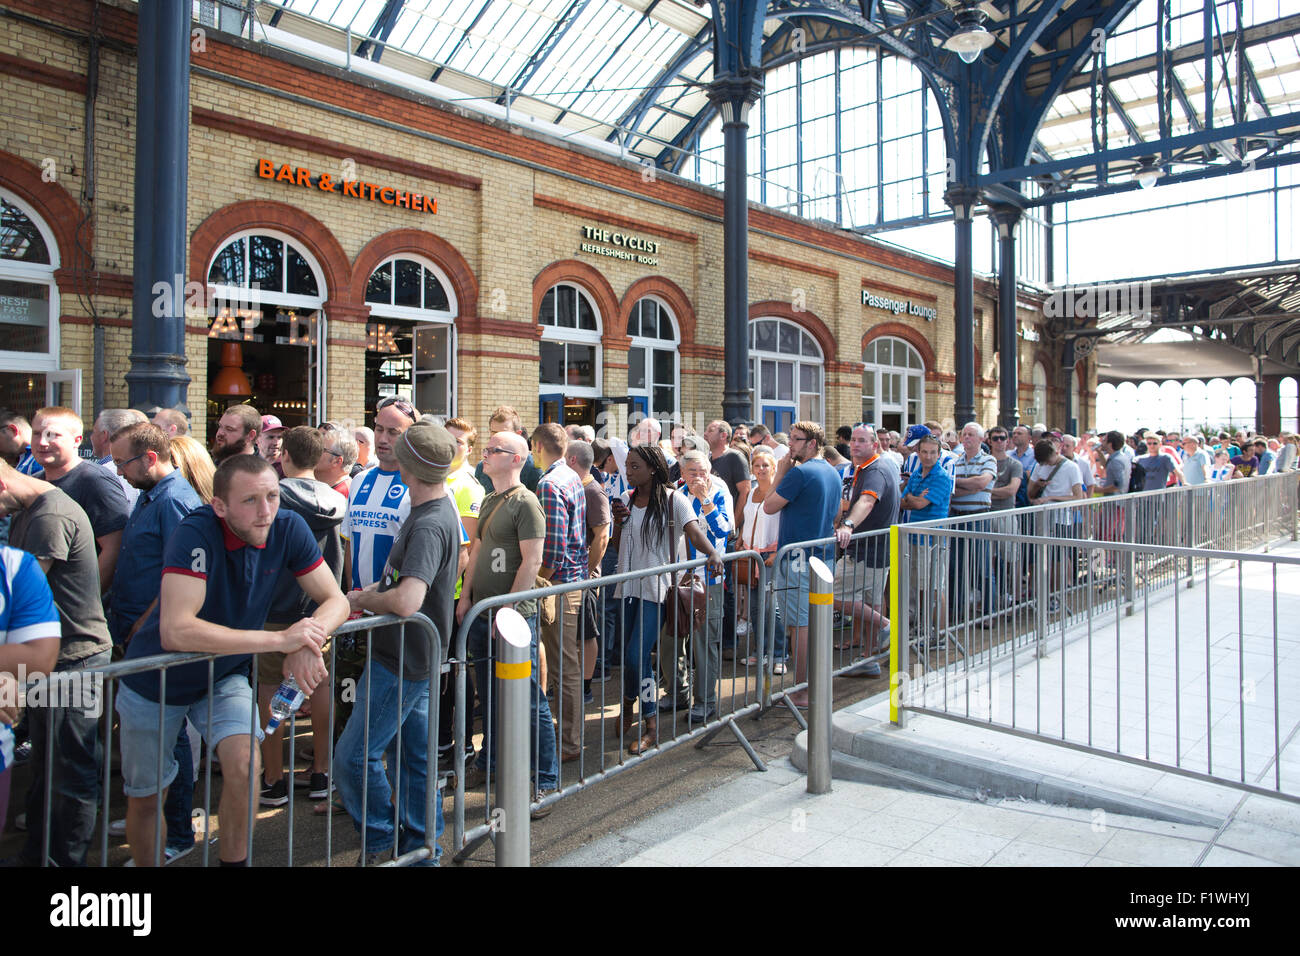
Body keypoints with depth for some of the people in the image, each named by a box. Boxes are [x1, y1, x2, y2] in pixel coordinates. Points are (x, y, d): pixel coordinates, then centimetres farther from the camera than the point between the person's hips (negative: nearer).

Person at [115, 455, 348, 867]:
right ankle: (145, 863, 41)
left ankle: (234, 860, 4)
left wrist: (309, 638, -36)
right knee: (146, 798, 13)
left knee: (245, 764, -20)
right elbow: (176, 631, -41)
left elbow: (335, 600, -14)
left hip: (224, 676, 2)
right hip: (155, 680, -2)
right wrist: (280, 639, -42)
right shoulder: (196, 533, -32)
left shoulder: (288, 528, -19)